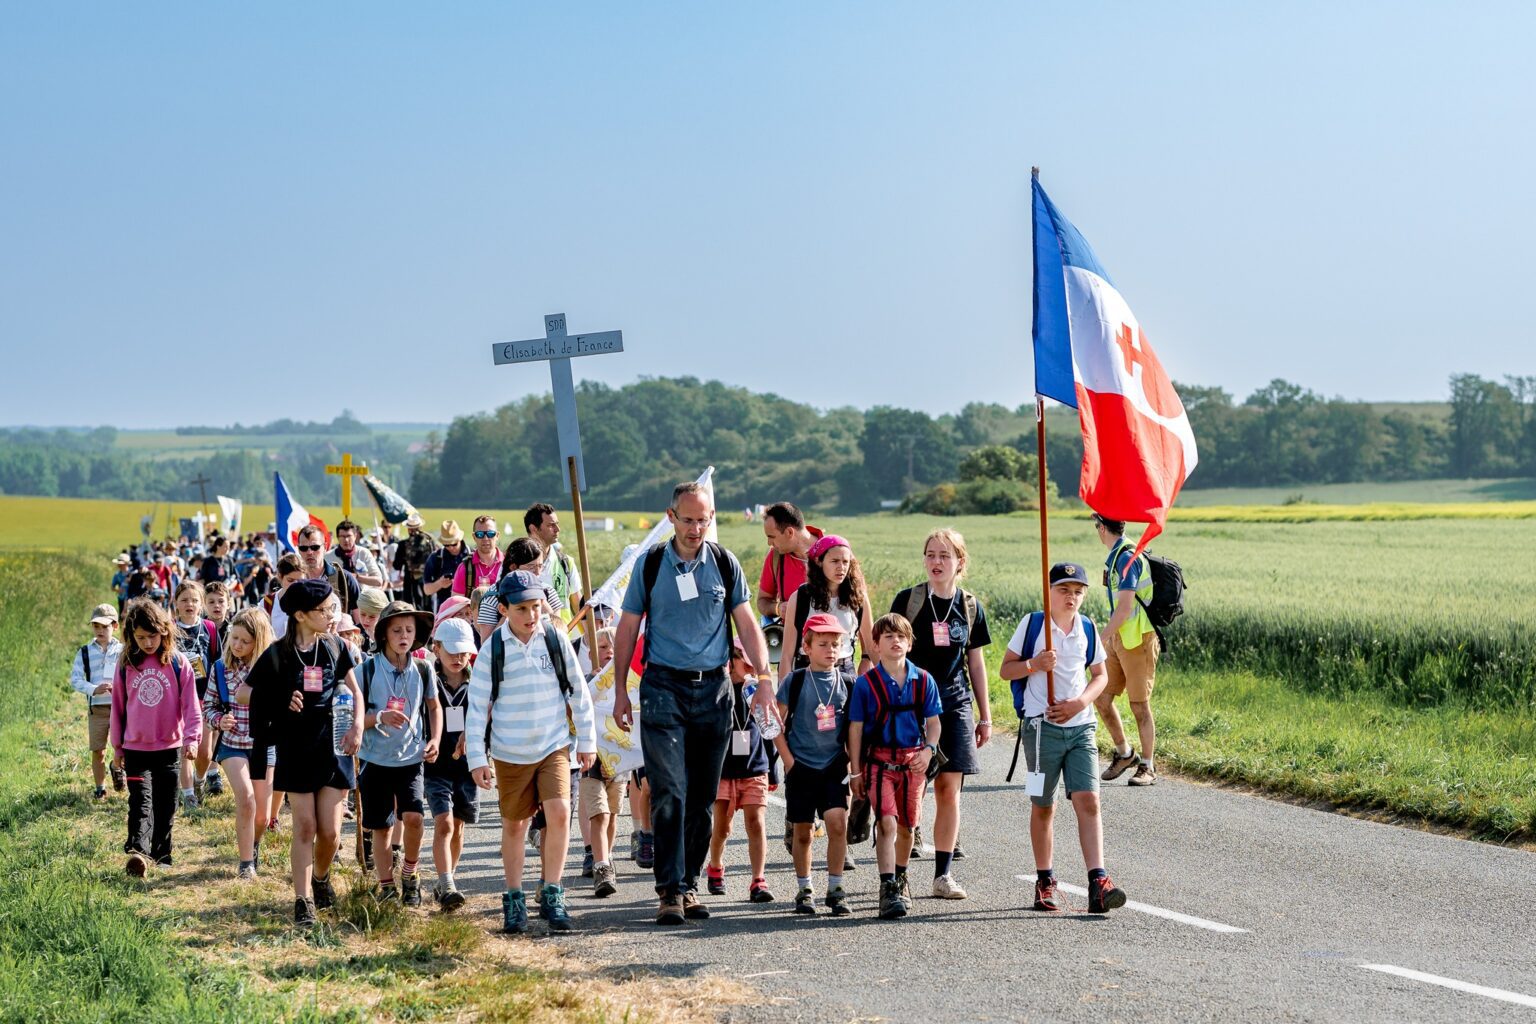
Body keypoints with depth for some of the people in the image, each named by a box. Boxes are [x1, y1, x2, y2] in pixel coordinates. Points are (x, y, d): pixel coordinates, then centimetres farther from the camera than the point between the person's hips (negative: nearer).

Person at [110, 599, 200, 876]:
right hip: (135, 749, 0)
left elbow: (190, 704, -4)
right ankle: (137, 852, -29)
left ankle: (161, 855, 22)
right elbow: (118, 706, 9)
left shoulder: (177, 663, -3)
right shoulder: (126, 665, 2)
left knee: (166, 807, 9)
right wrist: (117, 746, 12)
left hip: (169, 747, 0)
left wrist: (192, 738, -13)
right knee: (141, 802, -14)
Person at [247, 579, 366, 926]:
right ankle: (303, 901, 0)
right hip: (296, 751, -2)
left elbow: (355, 691, 14)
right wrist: (285, 703, -11)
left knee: (331, 830, 0)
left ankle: (321, 878, 29)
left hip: (333, 748, 2)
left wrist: (358, 726, 1)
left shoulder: (335, 649, 4)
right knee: (305, 827, -5)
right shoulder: (278, 655, -4)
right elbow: (256, 698, 4)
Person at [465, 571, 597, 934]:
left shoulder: (556, 638, -3)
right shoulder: (493, 649, -6)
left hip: (554, 745, 0)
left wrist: (587, 740, 8)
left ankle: (551, 894, -4)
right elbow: (477, 706, -2)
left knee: (560, 813, -16)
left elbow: (578, 690, 6)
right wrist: (477, 758, -5)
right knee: (514, 824, 10)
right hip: (510, 753, 0)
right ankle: (514, 900, 23)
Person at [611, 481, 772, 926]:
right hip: (663, 687, -2)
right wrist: (620, 690, 3)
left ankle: (690, 883, 16)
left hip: (713, 688, 2)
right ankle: (671, 889, -8)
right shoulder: (650, 564, 1)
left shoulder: (725, 564, 5)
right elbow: (628, 628, 7)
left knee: (702, 796, 6)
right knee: (670, 792, -10)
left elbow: (747, 625, 7)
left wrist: (764, 677, -5)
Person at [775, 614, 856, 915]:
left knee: (838, 823, -14)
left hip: (835, 767, 1)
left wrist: (851, 760, 4)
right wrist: (788, 760, -3)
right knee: (803, 832, 7)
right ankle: (804, 890, 20)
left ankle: (835, 889, -4)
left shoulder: (848, 683, 4)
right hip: (801, 767, -1)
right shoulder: (794, 681, -2)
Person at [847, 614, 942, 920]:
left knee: (907, 826, 13)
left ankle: (900, 879, 34)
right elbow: (855, 728, 0)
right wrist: (855, 771, -1)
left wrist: (928, 750, -8)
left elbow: (933, 722, 10)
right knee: (887, 823, -16)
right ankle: (888, 888, -18)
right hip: (879, 760, -3)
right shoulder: (866, 683, -4)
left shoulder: (923, 681, 4)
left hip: (913, 761, 3)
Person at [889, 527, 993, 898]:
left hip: (955, 706, 2)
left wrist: (985, 716, 12)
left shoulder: (969, 606, 6)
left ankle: (943, 874, 8)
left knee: (949, 790, 1)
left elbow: (975, 663, 12)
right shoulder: (908, 600, -2)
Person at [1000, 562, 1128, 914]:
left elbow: (1100, 675, 14)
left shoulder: (1088, 629, 8)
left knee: (1088, 800, -9)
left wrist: (1080, 702, -4)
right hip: (1041, 726, -2)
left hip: (1081, 726, 2)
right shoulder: (1032, 623, -1)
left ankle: (1098, 883, -14)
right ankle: (1045, 883, 19)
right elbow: (1005, 669, 2)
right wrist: (1034, 664, -17)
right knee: (1043, 806, 7)